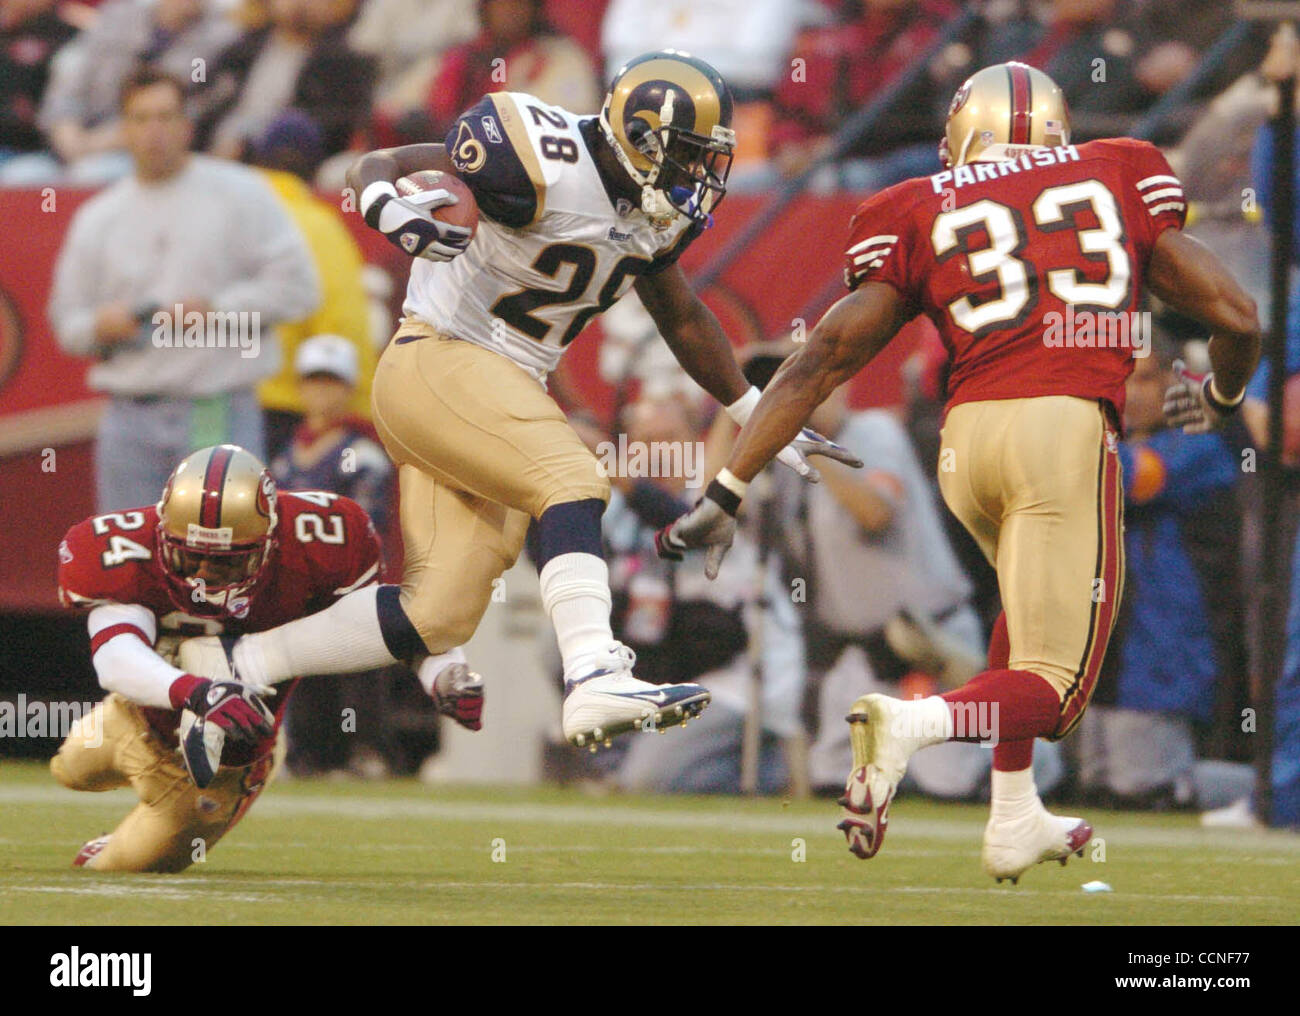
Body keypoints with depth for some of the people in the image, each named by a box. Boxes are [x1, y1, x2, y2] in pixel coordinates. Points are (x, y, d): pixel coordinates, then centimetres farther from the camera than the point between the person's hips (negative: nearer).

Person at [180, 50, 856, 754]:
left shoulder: (654, 209, 6)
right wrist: (389, 211, -36)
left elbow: (682, 318, 22)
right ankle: (594, 677, -39)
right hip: (437, 361, -9)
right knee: (571, 480, -28)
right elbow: (379, 165, -13)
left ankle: (235, 665, 12)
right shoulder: (543, 166, -19)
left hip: (502, 391, 9)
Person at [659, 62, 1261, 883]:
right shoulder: (1117, 181, 17)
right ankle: (916, 722, -29)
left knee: (1033, 607, 32)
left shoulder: (924, 217, 16)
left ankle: (1015, 823, 27)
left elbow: (823, 357, 9)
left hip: (968, 431, 3)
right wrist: (1224, 396, 38)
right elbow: (1234, 316, 15)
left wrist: (726, 495, 9)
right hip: (1069, 422, -3)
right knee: (1051, 687, 0)